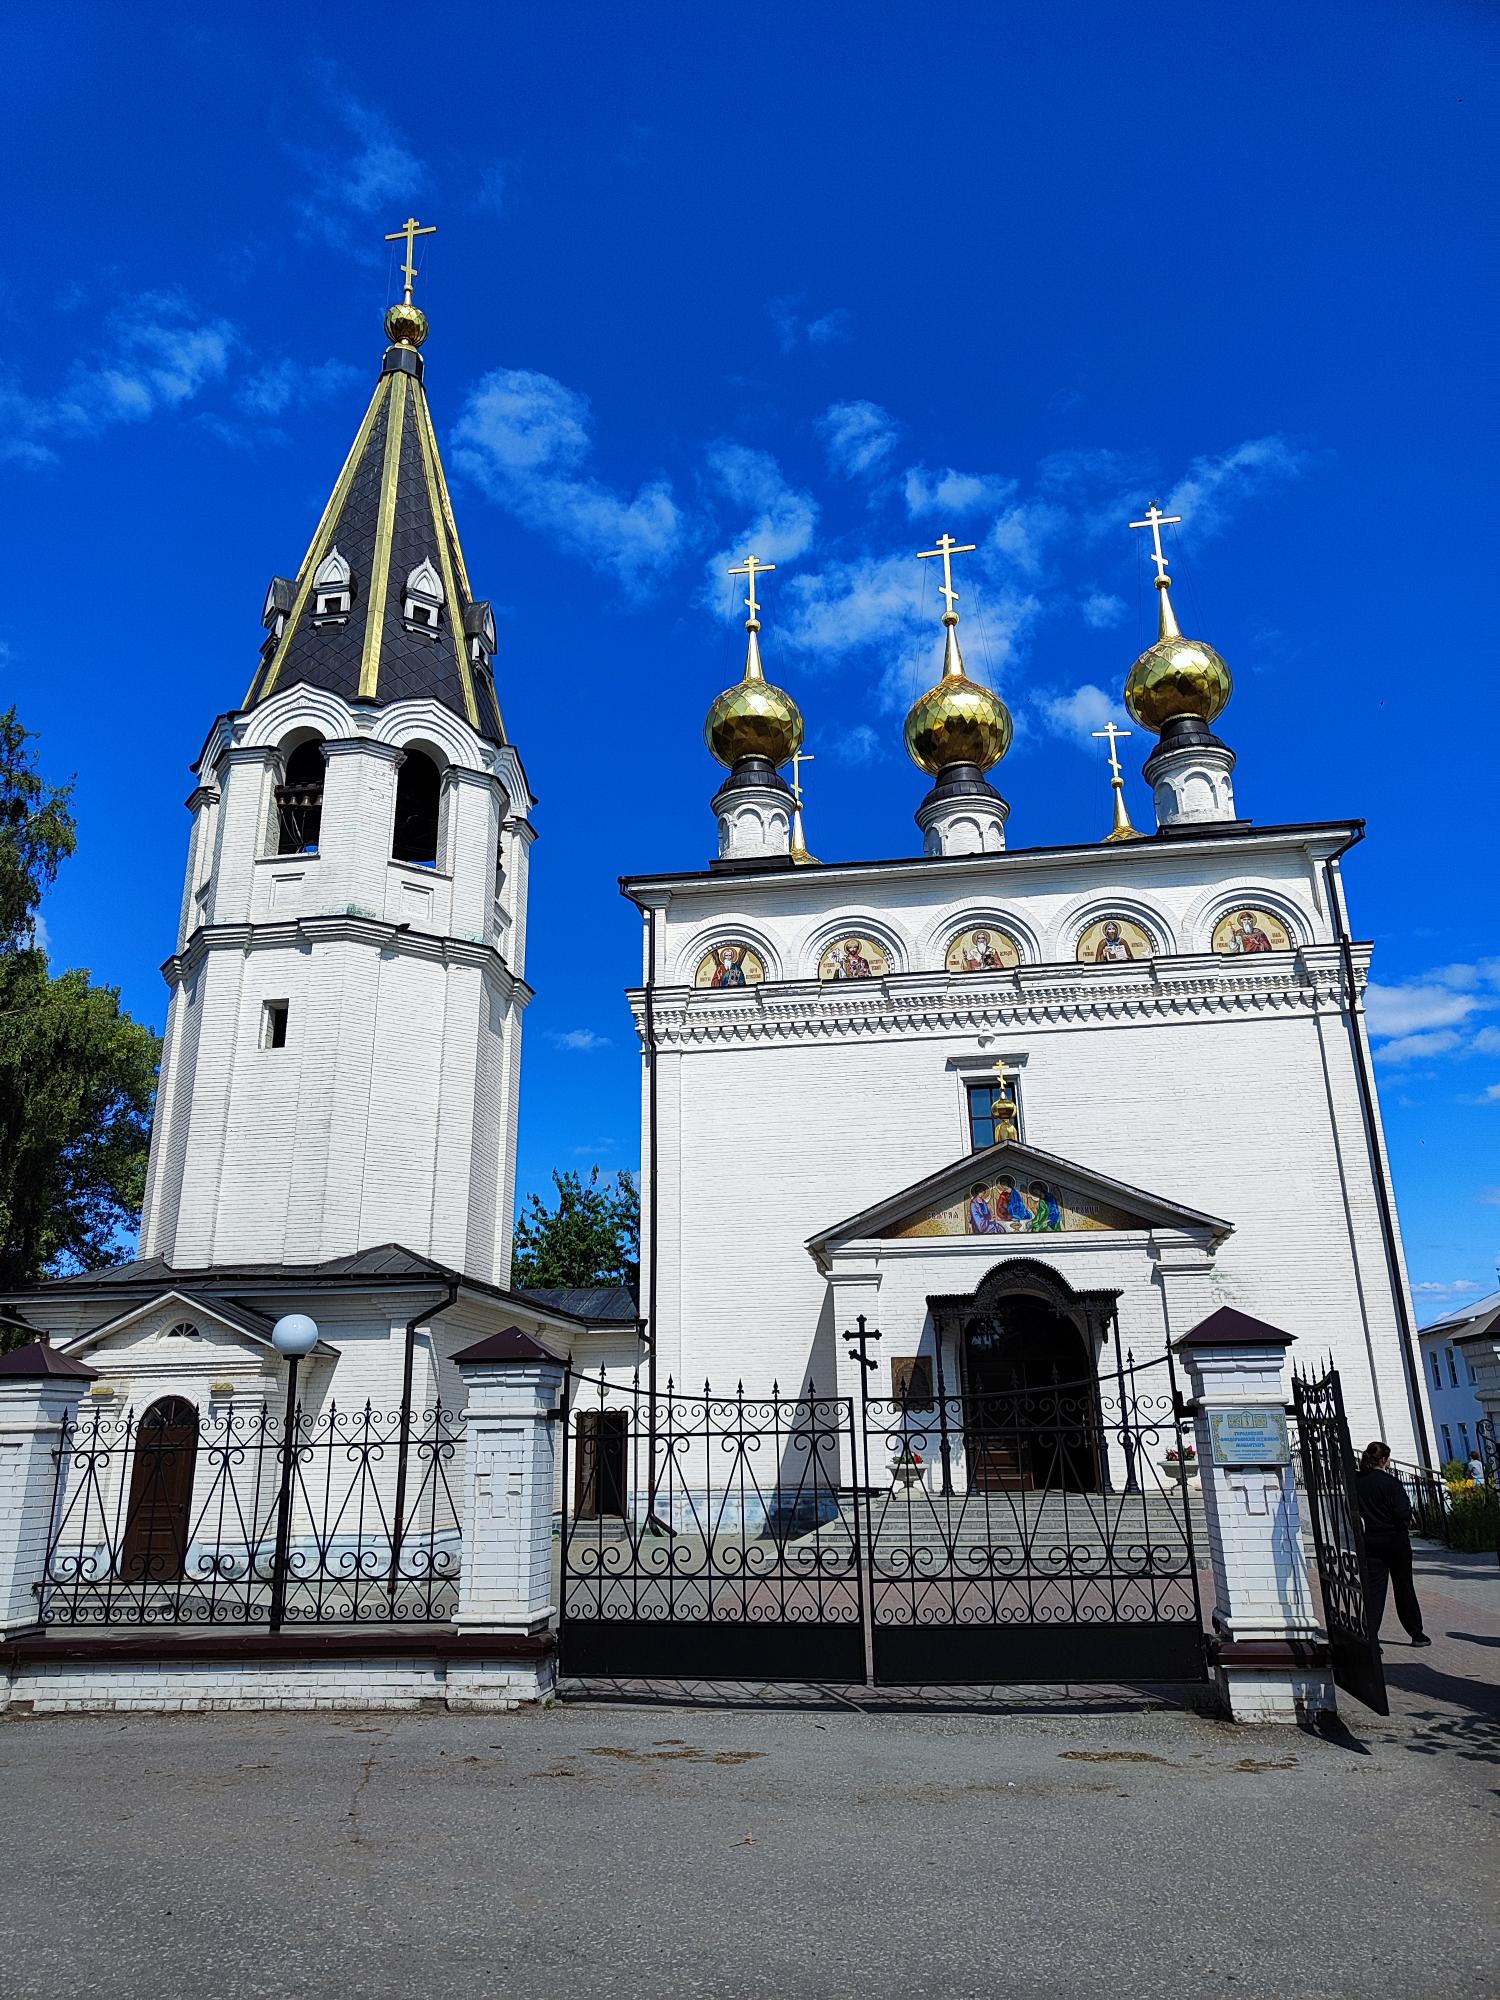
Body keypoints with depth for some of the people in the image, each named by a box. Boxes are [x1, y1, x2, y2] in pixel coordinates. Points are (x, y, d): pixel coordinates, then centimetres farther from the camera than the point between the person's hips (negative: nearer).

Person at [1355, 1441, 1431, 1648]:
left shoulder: (1356, 1481, -2)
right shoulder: (1391, 1483, -16)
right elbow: (1403, 1512, -21)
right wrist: (1406, 1525, -1)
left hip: (1370, 1542, 3)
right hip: (1395, 1540, -3)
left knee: (1374, 1589, 2)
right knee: (1404, 1588, 13)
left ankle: (1370, 1636, -9)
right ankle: (1416, 1634, 28)